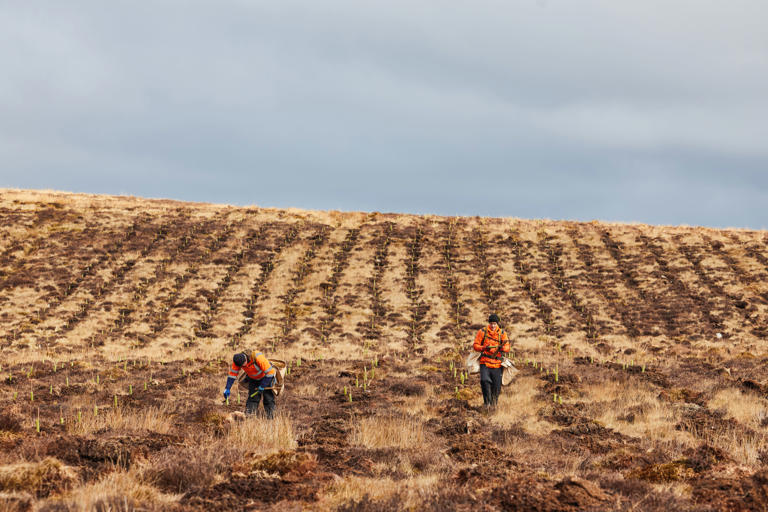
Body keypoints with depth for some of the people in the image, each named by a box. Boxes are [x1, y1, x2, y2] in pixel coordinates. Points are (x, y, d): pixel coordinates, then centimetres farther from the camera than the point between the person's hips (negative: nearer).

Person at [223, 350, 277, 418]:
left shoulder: (258, 358, -39)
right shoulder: (237, 360, -23)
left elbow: (270, 372, -32)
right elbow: (233, 373, -10)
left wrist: (262, 386, -27)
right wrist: (227, 388, -16)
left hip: (267, 377, -4)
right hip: (254, 379, 4)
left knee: (268, 399, -5)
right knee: (252, 398, -9)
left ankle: (270, 418, 3)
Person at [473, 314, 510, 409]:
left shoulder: (502, 333, 4)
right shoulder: (482, 332, 2)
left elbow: (507, 348, -2)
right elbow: (475, 345, 3)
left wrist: (502, 348, -26)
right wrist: (484, 348, -17)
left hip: (497, 364, 1)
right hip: (485, 362, -1)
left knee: (496, 386, 3)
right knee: (485, 380, -24)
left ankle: (493, 404, 24)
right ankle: (487, 402, -16)